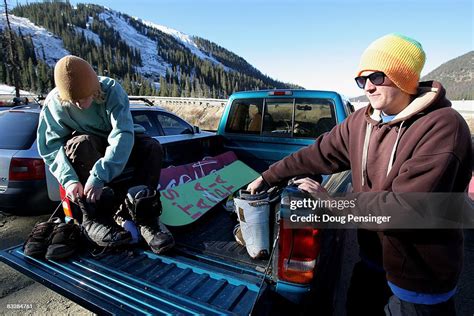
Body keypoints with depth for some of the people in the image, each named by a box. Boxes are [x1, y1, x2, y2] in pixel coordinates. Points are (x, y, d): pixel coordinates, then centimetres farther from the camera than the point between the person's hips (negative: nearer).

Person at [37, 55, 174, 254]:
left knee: (152, 147, -27)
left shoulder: (111, 89, -25)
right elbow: (51, 146, -18)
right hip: (87, 147, 1)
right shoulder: (54, 103, -18)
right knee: (80, 144, -34)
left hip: (118, 144, 0)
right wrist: (69, 179, -35)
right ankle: (95, 217, -31)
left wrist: (99, 175, -46)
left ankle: (143, 215, -31)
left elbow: (123, 134, -36)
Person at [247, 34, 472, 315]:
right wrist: (267, 178, 1)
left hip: (420, 275, -6)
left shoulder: (442, 127, -24)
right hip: (373, 259, 6)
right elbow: (316, 155, 0)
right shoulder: (360, 122, -4)